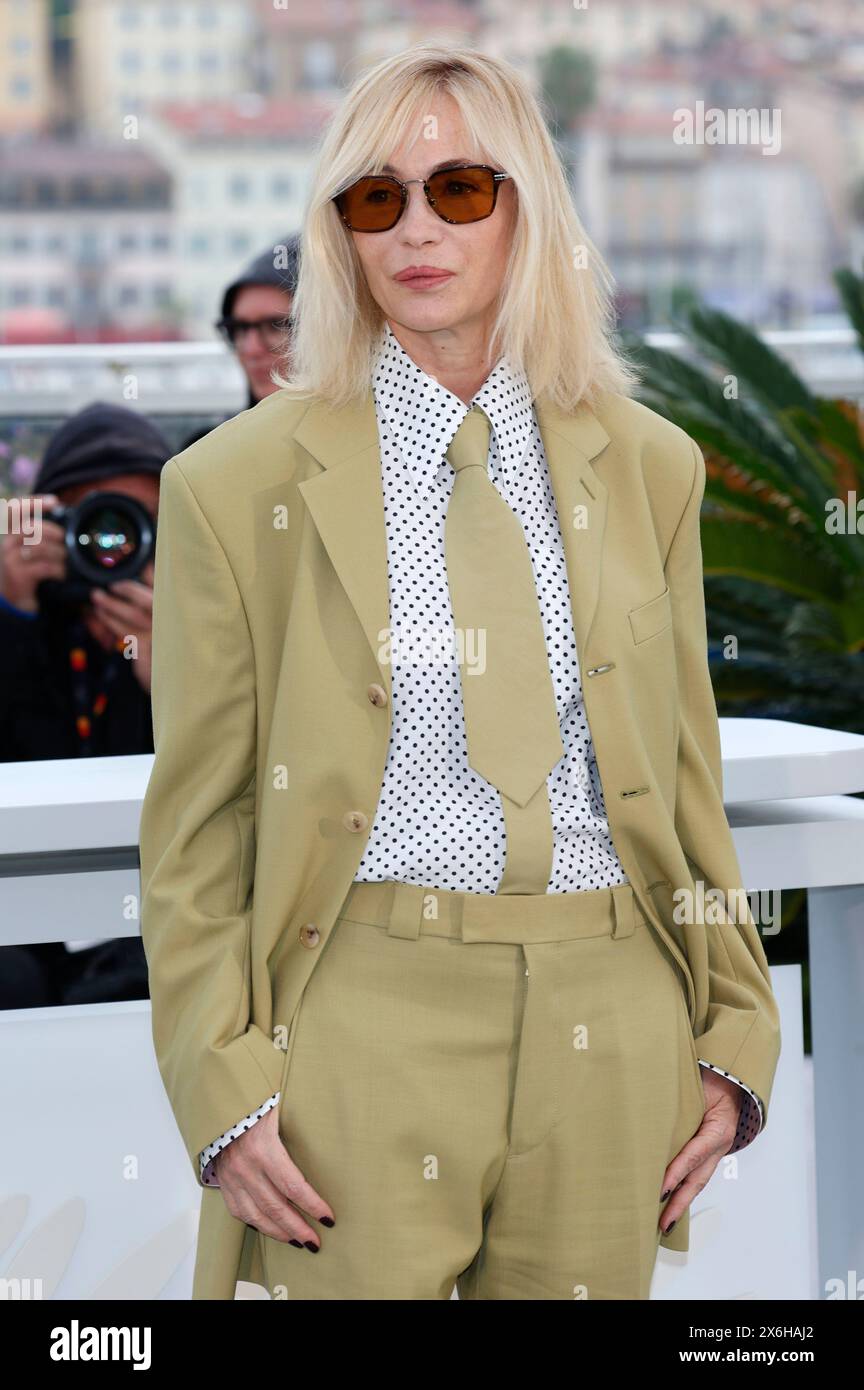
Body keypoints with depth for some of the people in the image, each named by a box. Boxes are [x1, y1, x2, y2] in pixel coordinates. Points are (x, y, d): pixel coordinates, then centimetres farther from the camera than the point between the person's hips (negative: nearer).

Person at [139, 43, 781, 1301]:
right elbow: (195, 831, 1)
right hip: (365, 1021, -3)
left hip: (609, 1037, 3)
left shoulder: (649, 466, 9)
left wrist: (733, 1036, 9)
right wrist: (223, 1091, -7)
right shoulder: (238, 486, 0)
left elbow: (687, 766, 14)